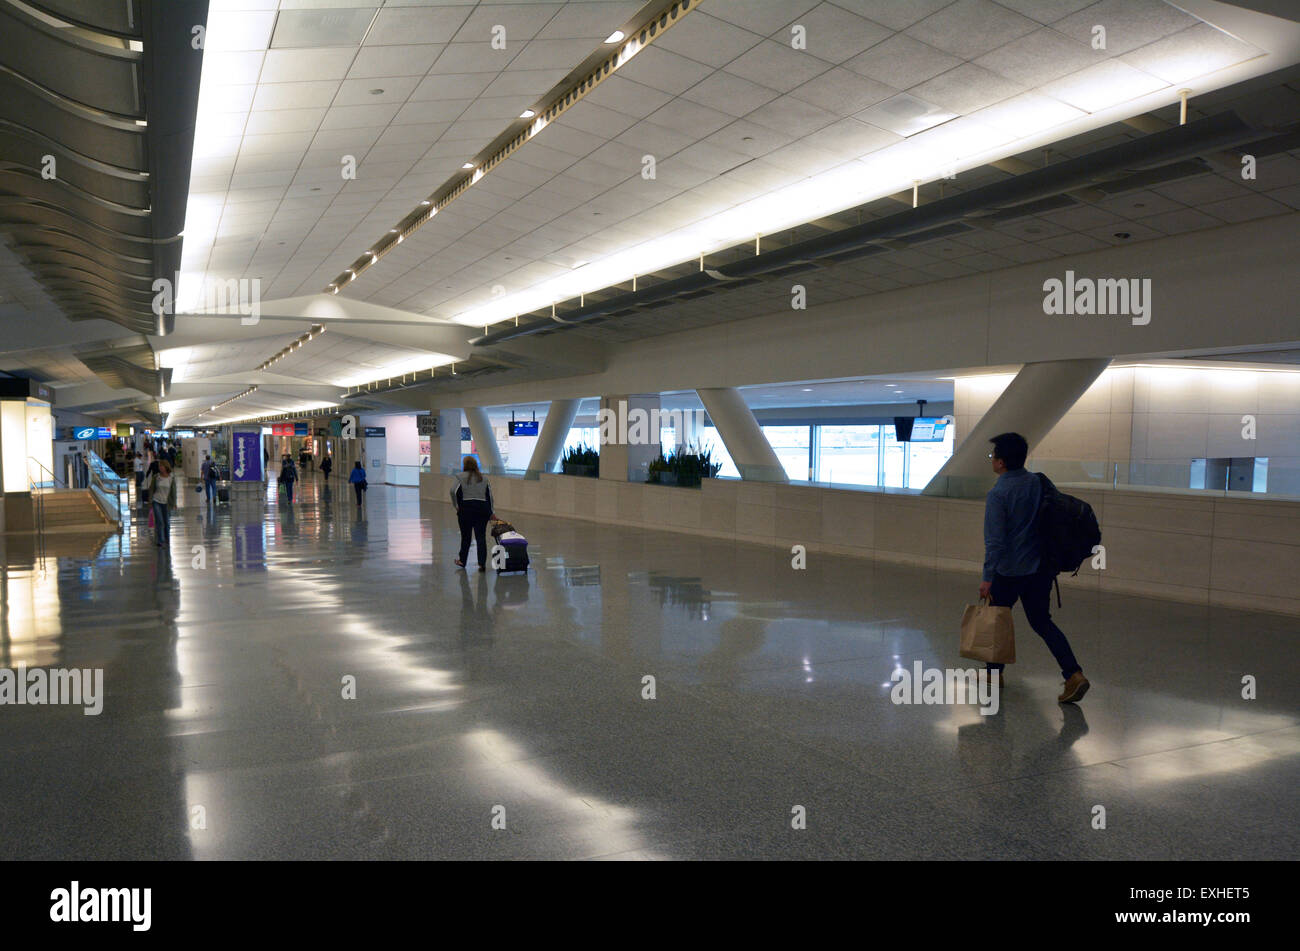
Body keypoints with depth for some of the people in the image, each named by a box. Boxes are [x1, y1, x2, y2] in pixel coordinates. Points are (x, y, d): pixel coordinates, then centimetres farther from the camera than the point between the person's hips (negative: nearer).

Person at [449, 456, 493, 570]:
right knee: (481, 536, 1)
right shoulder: (483, 478, 13)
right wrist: (490, 512, 17)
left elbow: (453, 491, -12)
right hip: (482, 508, 2)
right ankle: (482, 564, -4)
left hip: (466, 508, -2)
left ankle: (462, 561, 23)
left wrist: (456, 505, -2)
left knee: (465, 536, 10)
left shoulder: (461, 476, 1)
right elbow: (490, 495, 11)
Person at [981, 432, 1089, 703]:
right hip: (1041, 567, 6)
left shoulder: (998, 494, -16)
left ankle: (994, 671, 27)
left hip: (1009, 571, -6)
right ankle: (1074, 674, 0)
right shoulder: (1038, 483, 2)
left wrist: (987, 577, -14)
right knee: (1042, 621, 12)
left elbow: (995, 540, -19)